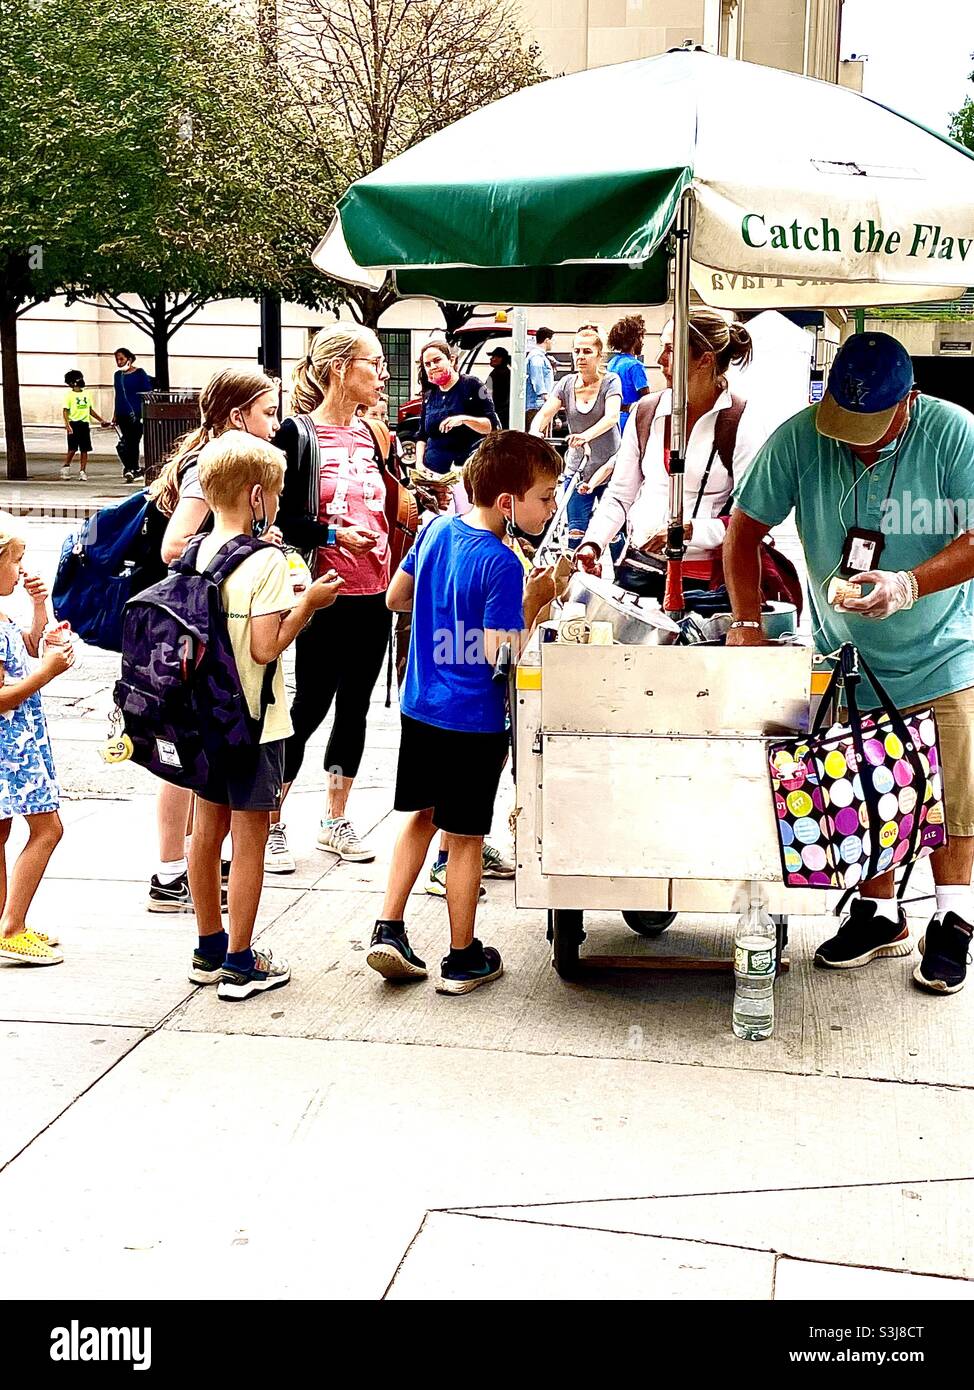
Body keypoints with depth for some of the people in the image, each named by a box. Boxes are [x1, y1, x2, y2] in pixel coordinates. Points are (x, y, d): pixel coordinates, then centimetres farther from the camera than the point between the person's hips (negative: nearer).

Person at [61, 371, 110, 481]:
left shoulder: (86, 393, 15)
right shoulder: (69, 394, -2)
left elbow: (90, 410, 22)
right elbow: (65, 410, -8)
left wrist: (101, 420, 20)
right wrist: (67, 424, -21)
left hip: (85, 424, 5)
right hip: (74, 423, -5)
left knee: (84, 450, 2)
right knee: (73, 449, -8)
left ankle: (82, 472, 6)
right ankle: (66, 467, 10)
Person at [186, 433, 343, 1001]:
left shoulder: (198, 555, 4)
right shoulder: (266, 560, -17)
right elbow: (266, 647, -22)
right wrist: (307, 604, -10)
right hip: (254, 720, -7)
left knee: (208, 830, 15)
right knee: (249, 840, 2)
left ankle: (210, 950, 28)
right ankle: (240, 964, 9)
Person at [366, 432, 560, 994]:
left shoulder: (437, 530, 3)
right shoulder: (502, 565, -21)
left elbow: (396, 597, 14)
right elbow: (500, 655, -22)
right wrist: (534, 603, -12)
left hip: (419, 708, 7)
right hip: (474, 721, -7)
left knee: (422, 815, 22)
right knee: (466, 836, 6)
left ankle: (389, 930, 18)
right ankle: (463, 959, 19)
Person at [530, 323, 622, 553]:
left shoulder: (610, 381, -7)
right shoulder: (567, 383, 2)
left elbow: (612, 416, -25)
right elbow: (545, 413, -9)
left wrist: (586, 435, -44)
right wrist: (535, 433, -33)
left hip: (609, 470, -3)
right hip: (576, 470, 3)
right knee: (576, 533, 2)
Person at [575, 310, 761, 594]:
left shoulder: (744, 426, -7)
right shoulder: (645, 414, 7)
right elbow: (619, 497, 12)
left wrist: (689, 530, -20)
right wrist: (593, 544, -3)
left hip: (703, 579, -4)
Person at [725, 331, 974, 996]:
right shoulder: (798, 437, -11)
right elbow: (746, 529, -5)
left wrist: (909, 585, -31)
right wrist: (747, 624, -14)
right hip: (849, 658, 2)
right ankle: (880, 915, 24)